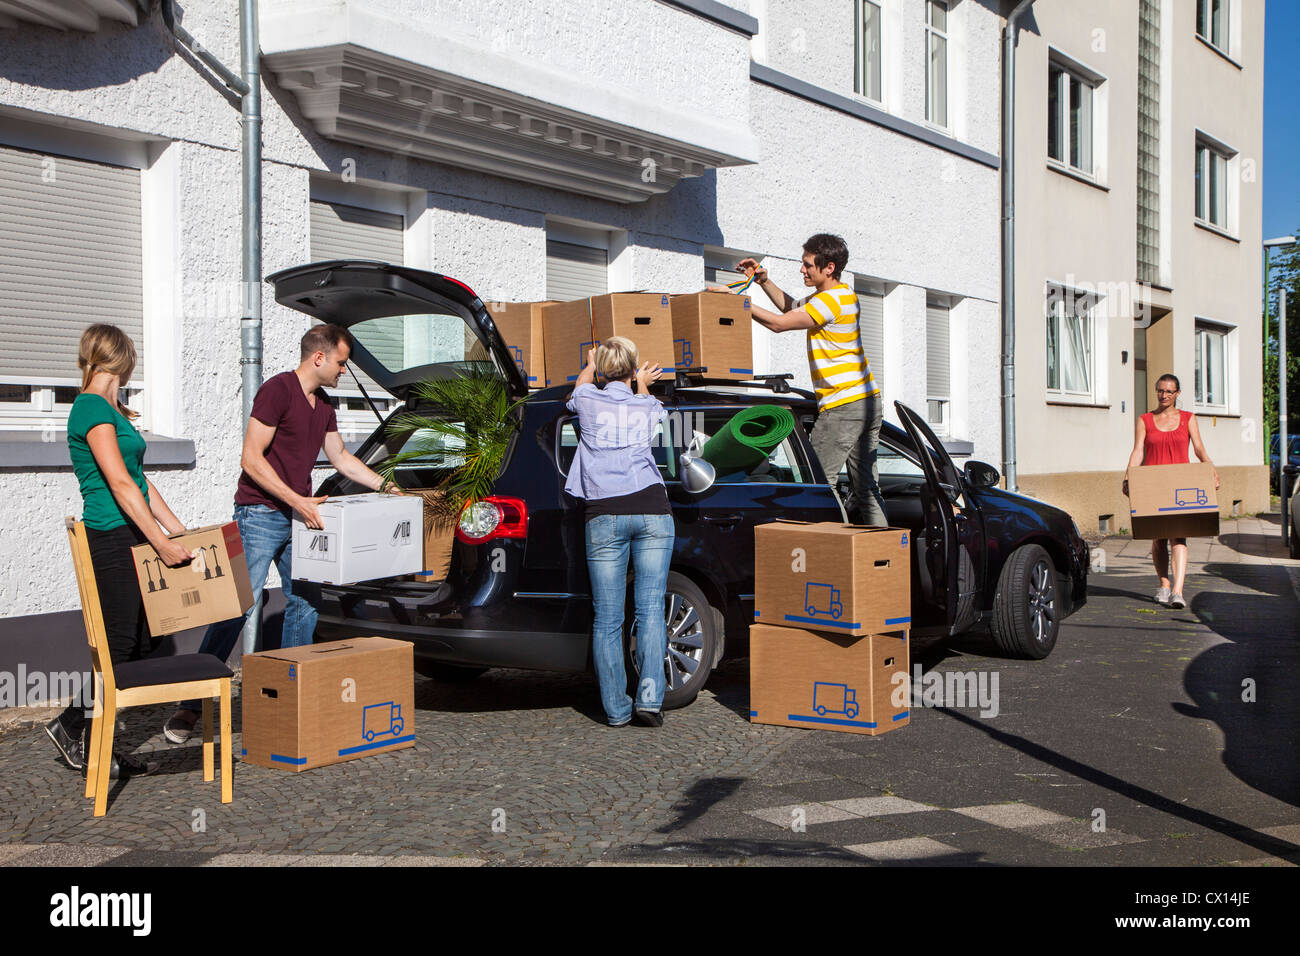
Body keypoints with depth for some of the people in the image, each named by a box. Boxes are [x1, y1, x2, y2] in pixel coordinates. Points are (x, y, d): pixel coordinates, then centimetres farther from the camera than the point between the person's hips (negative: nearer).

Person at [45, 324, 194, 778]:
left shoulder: (110, 410, 17)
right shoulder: (92, 409, -13)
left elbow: (139, 478, 20)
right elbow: (121, 485, -20)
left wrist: (177, 529, 18)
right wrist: (162, 543, -21)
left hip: (130, 539, 10)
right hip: (111, 540, -10)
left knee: (147, 638, 10)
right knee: (121, 645, -3)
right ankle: (74, 727, 12)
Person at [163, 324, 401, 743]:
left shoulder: (324, 405, 15)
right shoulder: (277, 390, -12)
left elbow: (340, 457, 27)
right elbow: (251, 459, -16)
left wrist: (383, 486, 21)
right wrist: (298, 501, -20)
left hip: (298, 518, 8)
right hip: (260, 515, -8)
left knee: (304, 607, 8)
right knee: (238, 608, -12)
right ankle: (190, 706, -6)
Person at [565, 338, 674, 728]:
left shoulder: (587, 401, 12)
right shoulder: (647, 407, 15)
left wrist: (590, 365, 58)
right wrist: (641, 385, 61)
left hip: (604, 514, -1)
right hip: (652, 507, 1)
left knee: (607, 618, 2)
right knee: (650, 609, 0)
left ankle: (617, 709, 3)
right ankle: (649, 699, -10)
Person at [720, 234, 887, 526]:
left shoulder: (830, 300, -14)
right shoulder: (844, 294, 17)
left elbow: (779, 323, -15)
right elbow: (790, 307, 28)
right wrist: (764, 280, 16)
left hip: (842, 406, -10)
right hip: (868, 401, 10)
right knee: (867, 488, 9)